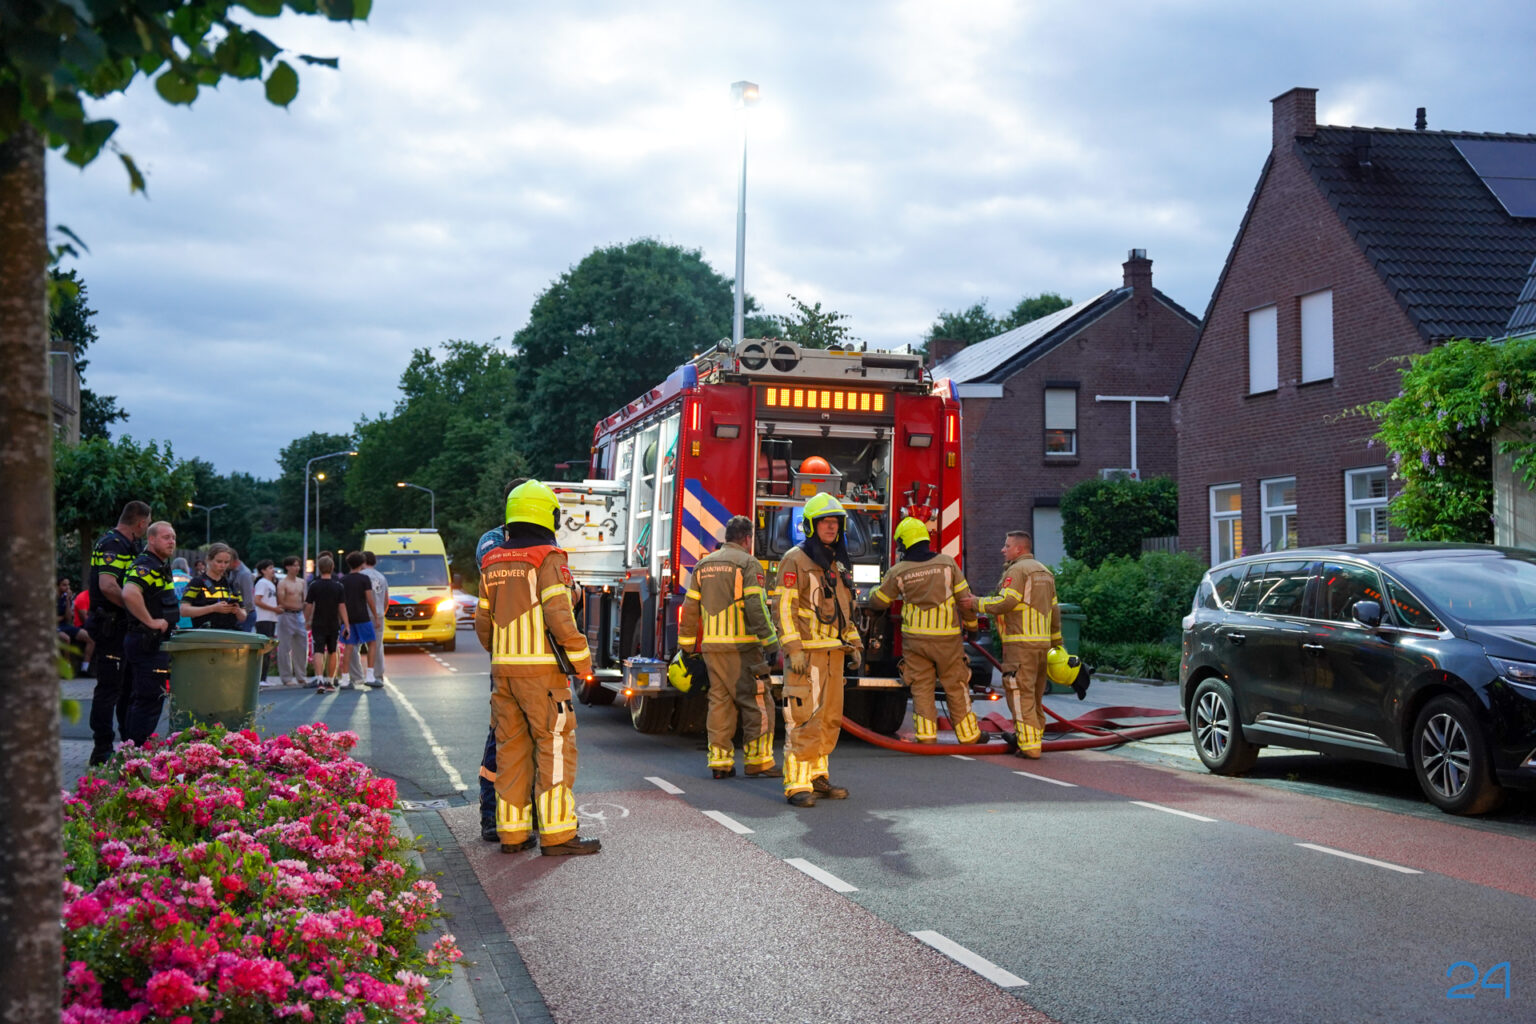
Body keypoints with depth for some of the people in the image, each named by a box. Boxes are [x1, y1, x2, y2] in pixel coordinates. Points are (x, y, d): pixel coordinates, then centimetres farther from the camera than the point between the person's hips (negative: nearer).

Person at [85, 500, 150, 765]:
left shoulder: (125, 545, 16)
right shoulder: (112, 544, -16)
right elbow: (107, 586, -29)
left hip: (122, 628, 11)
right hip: (110, 627, -11)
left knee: (127, 687, 16)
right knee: (109, 689, -6)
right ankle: (102, 751, -2)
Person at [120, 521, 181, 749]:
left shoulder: (161, 566, 17)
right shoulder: (146, 566, -16)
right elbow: (129, 593, -35)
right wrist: (151, 621, -26)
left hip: (153, 642, 11)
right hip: (149, 642, -11)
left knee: (141, 699, 15)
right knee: (150, 699, -9)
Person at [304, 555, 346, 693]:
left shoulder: (314, 585, -5)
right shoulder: (338, 586, -2)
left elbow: (308, 605, -3)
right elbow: (342, 606, -5)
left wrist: (307, 621, 11)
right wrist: (346, 625, -2)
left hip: (318, 624, -2)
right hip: (334, 624, 2)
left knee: (319, 651, -7)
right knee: (332, 652, 15)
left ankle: (319, 679, -26)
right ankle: (330, 682, 21)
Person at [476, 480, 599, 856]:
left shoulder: (493, 563, 12)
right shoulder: (548, 559, -9)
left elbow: (483, 622, 16)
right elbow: (558, 616, -17)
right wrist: (581, 656, -8)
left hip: (504, 670, 7)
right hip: (542, 669, -7)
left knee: (512, 749, 10)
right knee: (555, 748, -3)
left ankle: (512, 832, 13)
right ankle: (557, 834, -5)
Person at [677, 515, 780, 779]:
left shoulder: (703, 564, 14)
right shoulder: (748, 564, -5)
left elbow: (690, 608, 14)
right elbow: (756, 607, -14)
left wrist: (686, 645, 19)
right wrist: (770, 643, -13)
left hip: (712, 647, 6)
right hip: (742, 647, -6)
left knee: (720, 702, 10)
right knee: (757, 703, -1)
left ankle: (720, 761, 9)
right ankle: (758, 761, -2)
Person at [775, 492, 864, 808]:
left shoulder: (838, 563, 18)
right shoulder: (796, 559, -6)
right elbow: (785, 607, -12)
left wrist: (854, 643, 18)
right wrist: (793, 649, -19)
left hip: (833, 653, 8)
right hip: (806, 653, -8)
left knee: (829, 718, 10)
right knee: (803, 719, -10)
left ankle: (817, 777, 19)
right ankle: (797, 785, -8)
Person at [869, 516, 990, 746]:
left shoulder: (898, 571, -2)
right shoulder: (946, 563, -2)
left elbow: (877, 602, 10)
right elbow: (965, 597, 2)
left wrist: (874, 591, 33)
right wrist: (971, 624, 16)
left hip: (915, 638, 0)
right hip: (947, 637, 0)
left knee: (921, 687, 6)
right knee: (956, 687, 8)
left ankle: (926, 736, 4)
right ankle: (968, 735, 16)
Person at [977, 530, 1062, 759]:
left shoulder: (1017, 570, -8)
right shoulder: (1044, 572, 20)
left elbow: (1004, 602, -20)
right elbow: (1054, 610, 23)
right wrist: (1057, 643, 29)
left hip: (1020, 643, -9)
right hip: (1043, 643, 9)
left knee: (1021, 694, -9)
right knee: (1035, 695, 17)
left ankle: (1029, 746, -13)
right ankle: (1035, 736, 24)